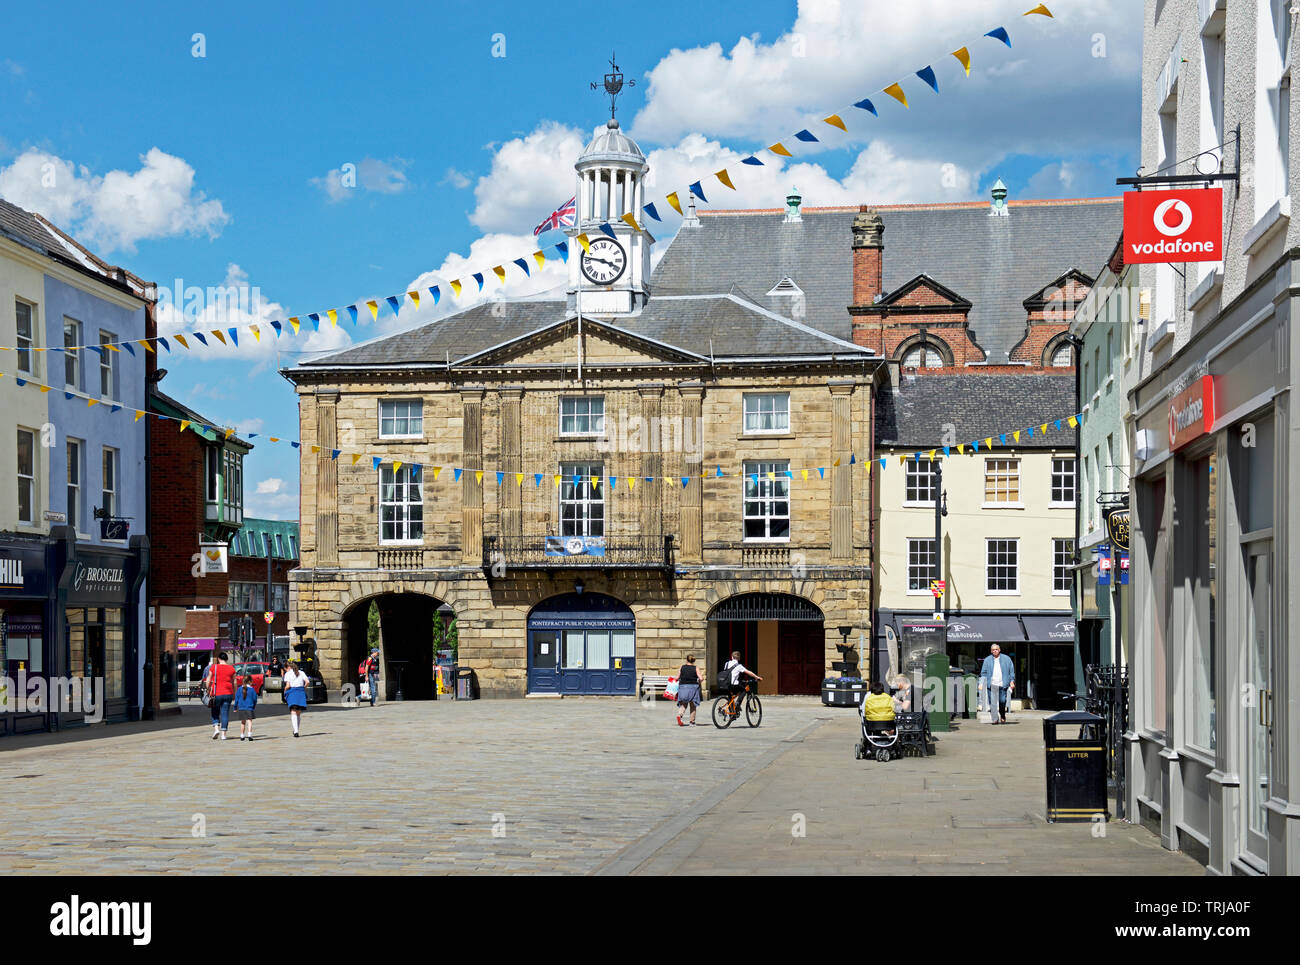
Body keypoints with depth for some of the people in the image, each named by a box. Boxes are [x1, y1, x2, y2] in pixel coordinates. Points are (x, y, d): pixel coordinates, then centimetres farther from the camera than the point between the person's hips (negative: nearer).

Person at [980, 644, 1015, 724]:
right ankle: (995, 719, 5)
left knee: (1002, 701, -6)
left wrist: (1012, 681, 3)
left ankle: (1002, 717, 17)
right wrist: (983, 683, 1)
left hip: (1002, 684, -1)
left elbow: (1011, 671, 11)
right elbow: (983, 672, 11)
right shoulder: (987, 660, 10)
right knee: (992, 703, -4)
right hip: (991, 684, 1)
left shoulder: (1006, 659, 9)